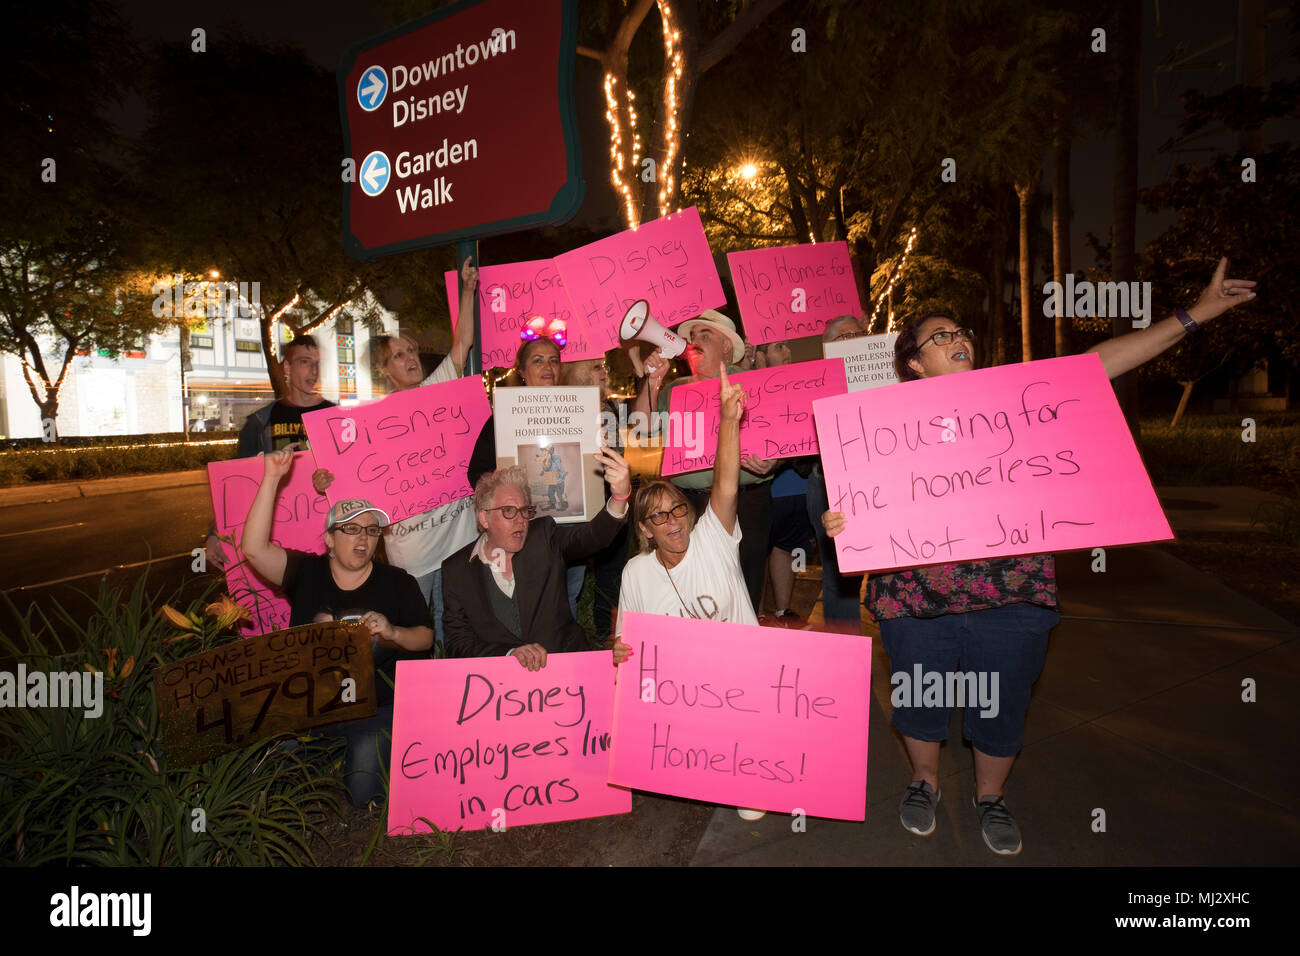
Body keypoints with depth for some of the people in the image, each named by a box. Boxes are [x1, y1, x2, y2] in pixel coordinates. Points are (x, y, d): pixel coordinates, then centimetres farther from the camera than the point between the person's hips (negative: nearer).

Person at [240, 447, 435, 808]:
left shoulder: (397, 582, 4)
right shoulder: (306, 572, 5)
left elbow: (426, 638, 7)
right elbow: (254, 548, -10)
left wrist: (393, 632, -15)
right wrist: (271, 479, -14)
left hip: (379, 708, -1)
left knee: (364, 794, -19)